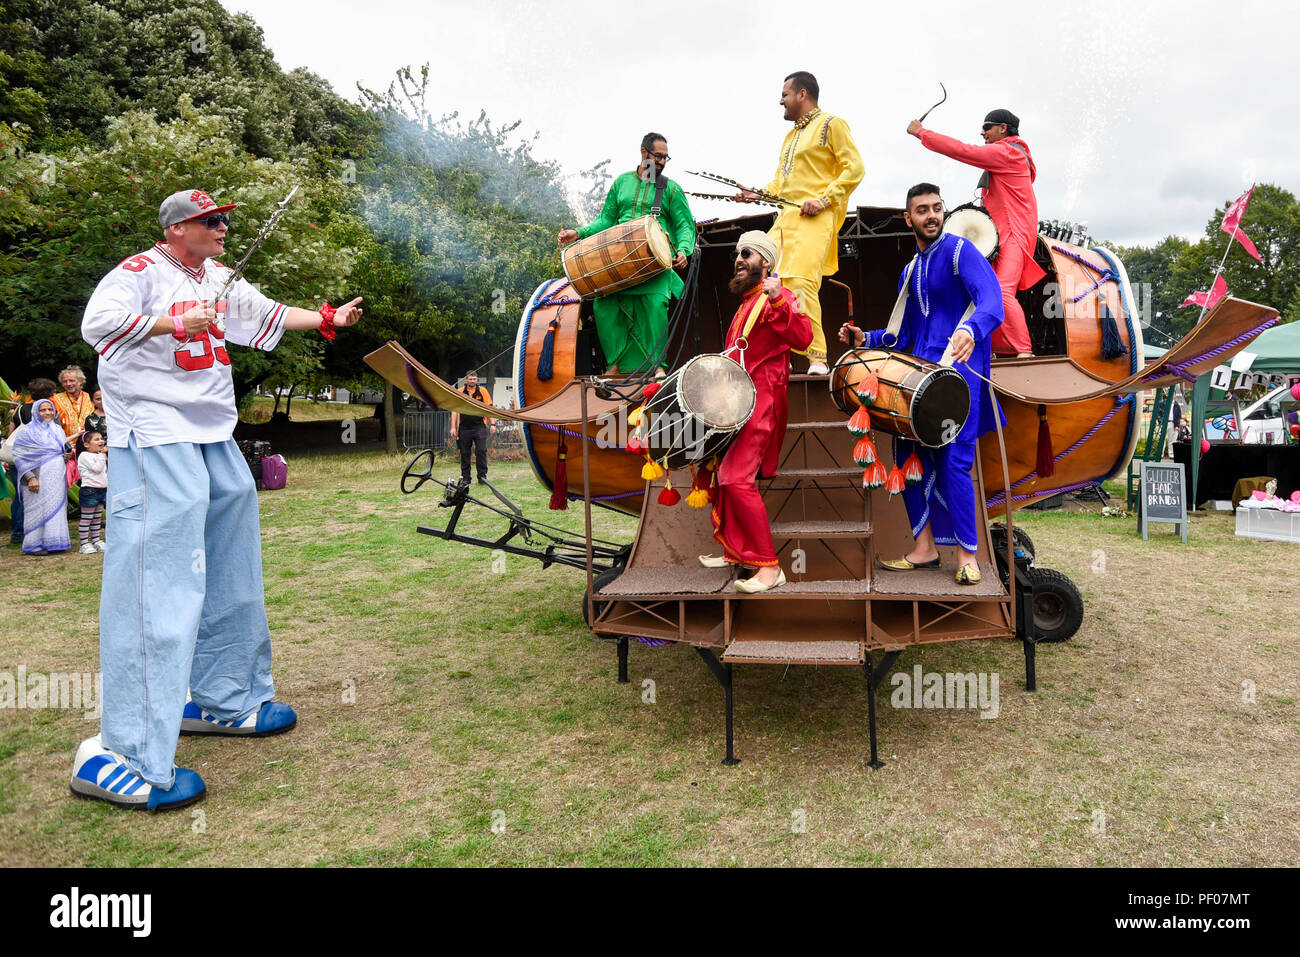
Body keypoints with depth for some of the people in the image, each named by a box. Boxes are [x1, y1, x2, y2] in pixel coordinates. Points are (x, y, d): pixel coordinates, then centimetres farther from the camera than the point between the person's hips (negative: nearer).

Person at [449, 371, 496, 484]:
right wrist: (453, 427, 0)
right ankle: (465, 478, 14)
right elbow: (455, 410, 7)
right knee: (464, 453, 5)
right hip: (464, 427, 1)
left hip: (479, 427, -1)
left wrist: (492, 424, -2)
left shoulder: (482, 391, 6)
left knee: (481, 451, -8)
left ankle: (482, 476, 0)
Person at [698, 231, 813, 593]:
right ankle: (734, 551, 27)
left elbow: (803, 337, -26)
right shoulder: (746, 303, 23)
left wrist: (778, 302, -36)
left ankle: (769, 566, -15)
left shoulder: (777, 297, -6)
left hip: (760, 402, -10)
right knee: (725, 475, 14)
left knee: (738, 479, -19)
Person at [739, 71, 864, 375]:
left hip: (814, 219, -9)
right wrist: (757, 194, 14)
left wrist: (824, 199, -16)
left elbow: (854, 168, -7)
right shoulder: (791, 135, 27)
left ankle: (816, 359, -18)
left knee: (800, 283, -21)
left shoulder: (831, 124, 2)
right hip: (784, 218, 9)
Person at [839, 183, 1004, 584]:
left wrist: (971, 329, -40)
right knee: (909, 453, 5)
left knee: (953, 460, -12)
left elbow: (992, 302, -19)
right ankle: (924, 548, 15)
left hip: (959, 371, -8)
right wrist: (866, 338, 10)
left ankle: (967, 555, -1)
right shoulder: (909, 273, 21)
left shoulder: (960, 251, -3)